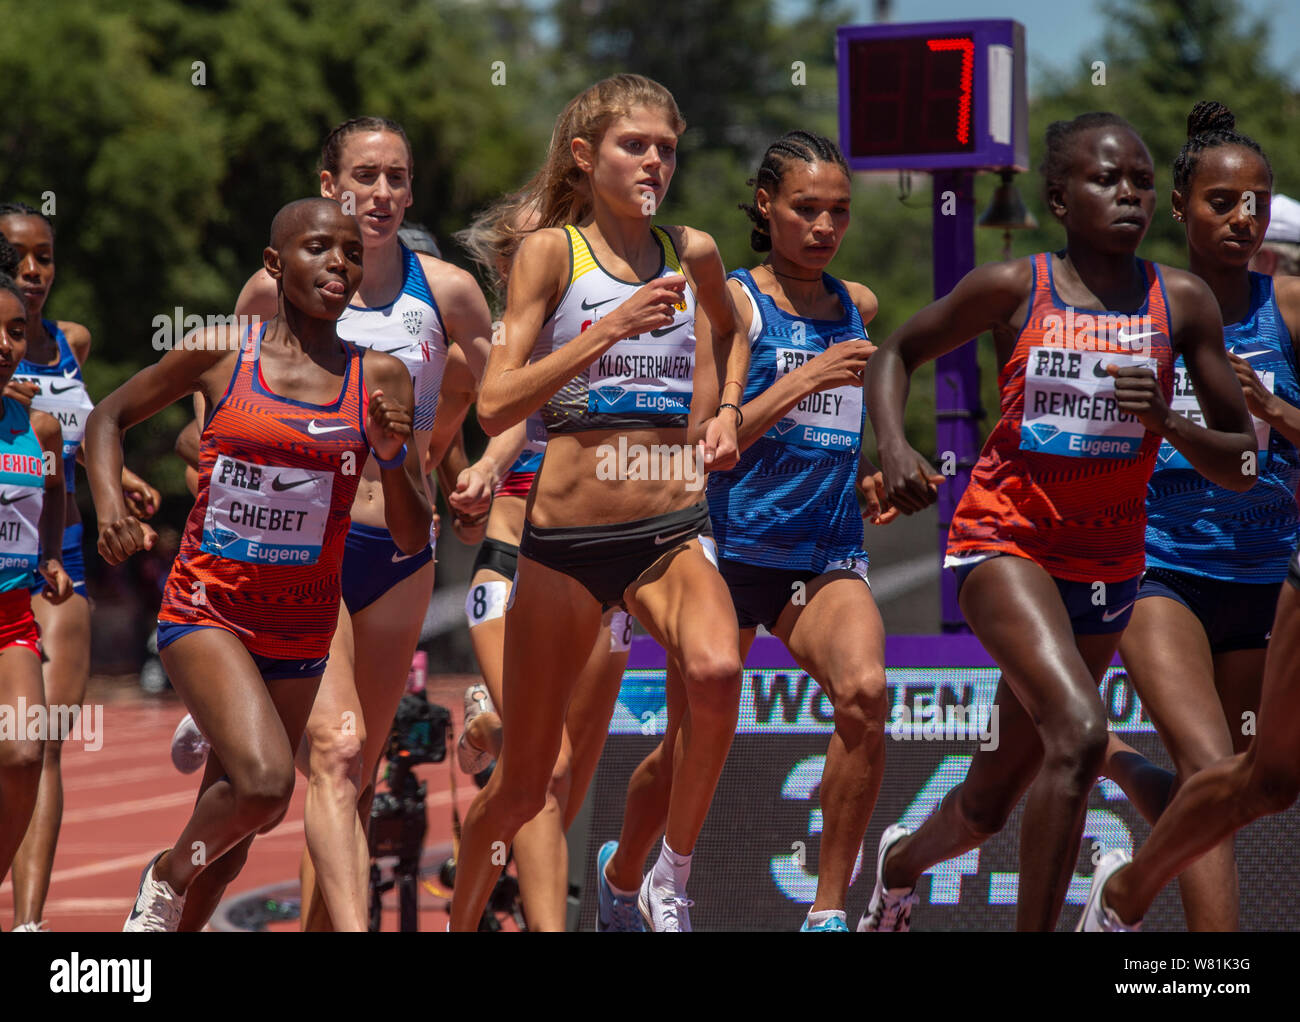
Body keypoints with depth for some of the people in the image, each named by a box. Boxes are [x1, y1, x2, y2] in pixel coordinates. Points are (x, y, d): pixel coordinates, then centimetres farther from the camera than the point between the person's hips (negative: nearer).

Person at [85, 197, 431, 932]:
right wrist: (110, 509, -7)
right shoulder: (219, 355, -5)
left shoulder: (380, 380, -1)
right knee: (263, 781, -25)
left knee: (234, 833, 11)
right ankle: (167, 876, 3)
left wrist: (392, 456, -18)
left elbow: (413, 540, 0)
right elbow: (110, 417, 10)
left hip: (303, 626, 3)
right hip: (206, 611, -3)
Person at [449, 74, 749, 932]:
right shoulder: (551, 251, -4)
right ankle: (459, 920, 28)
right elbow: (495, 406, -14)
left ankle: (673, 877, -14)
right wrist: (611, 329, -21)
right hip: (567, 536, -2)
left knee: (717, 671, -32)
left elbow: (730, 330, 32)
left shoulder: (694, 253, 7)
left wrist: (728, 408, 13)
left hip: (673, 529, 2)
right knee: (523, 786, 4)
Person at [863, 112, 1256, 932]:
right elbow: (897, 354, 10)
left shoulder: (1183, 302, -3)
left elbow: (1243, 465, -1)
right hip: (1003, 538, -3)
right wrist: (894, 448, -8)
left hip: (1107, 561, 4)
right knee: (1079, 734, -30)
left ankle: (903, 859, 48)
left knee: (995, 800, 14)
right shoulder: (1012, 289, -6)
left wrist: (1165, 423, -20)